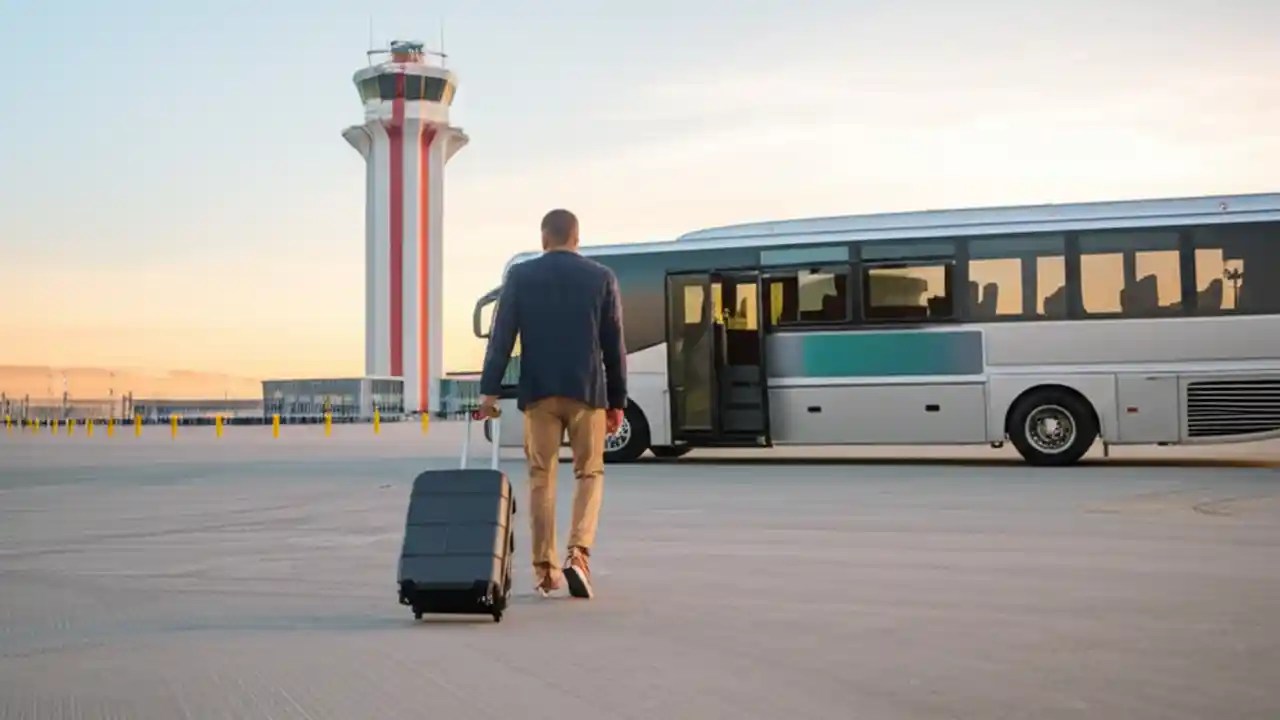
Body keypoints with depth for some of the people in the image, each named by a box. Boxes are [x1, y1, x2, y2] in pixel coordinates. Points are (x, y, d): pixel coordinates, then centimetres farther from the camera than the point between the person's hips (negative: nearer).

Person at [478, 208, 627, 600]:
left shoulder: (520, 275, 2)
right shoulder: (602, 277, 3)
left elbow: (502, 334, -3)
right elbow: (614, 344, 4)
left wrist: (489, 389, -3)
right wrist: (617, 400, 10)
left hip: (538, 391, 0)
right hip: (587, 391, 0)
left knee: (541, 477, 8)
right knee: (590, 472, 11)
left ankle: (545, 567, 9)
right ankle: (578, 553, -8)